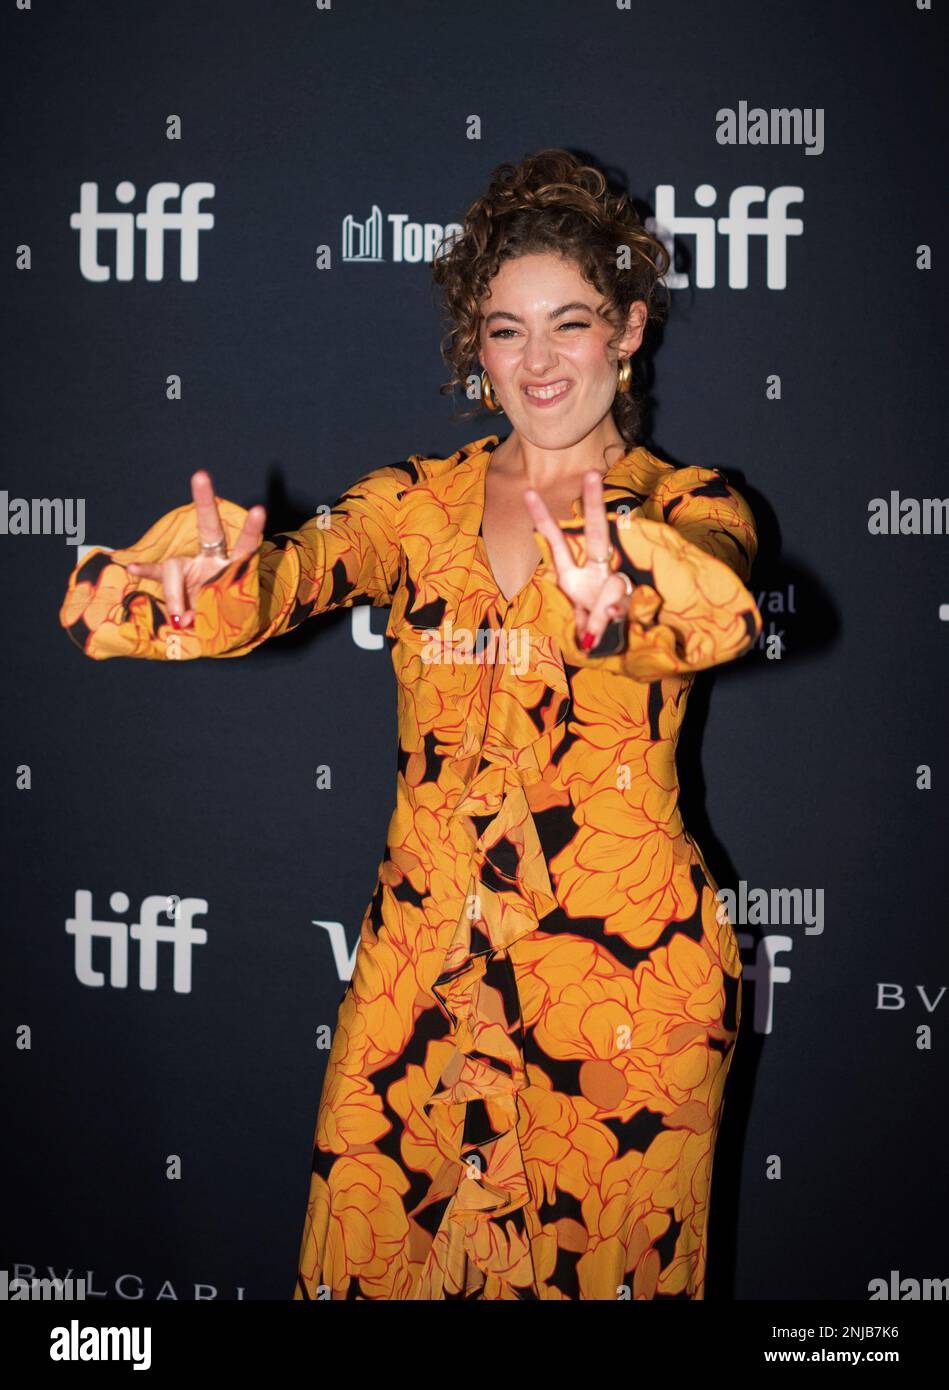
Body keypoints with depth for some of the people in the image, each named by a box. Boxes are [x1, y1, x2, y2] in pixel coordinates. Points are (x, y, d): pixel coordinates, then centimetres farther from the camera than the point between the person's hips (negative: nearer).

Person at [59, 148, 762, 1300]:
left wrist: (624, 598, -49)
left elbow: (720, 609, -25)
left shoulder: (684, 509, -1)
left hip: (626, 970, -2)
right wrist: (195, 584, -37)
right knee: (370, 1259, 9)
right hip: (423, 959, 2)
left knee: (604, 1269, 9)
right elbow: (295, 571, -13)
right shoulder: (418, 500, 6)